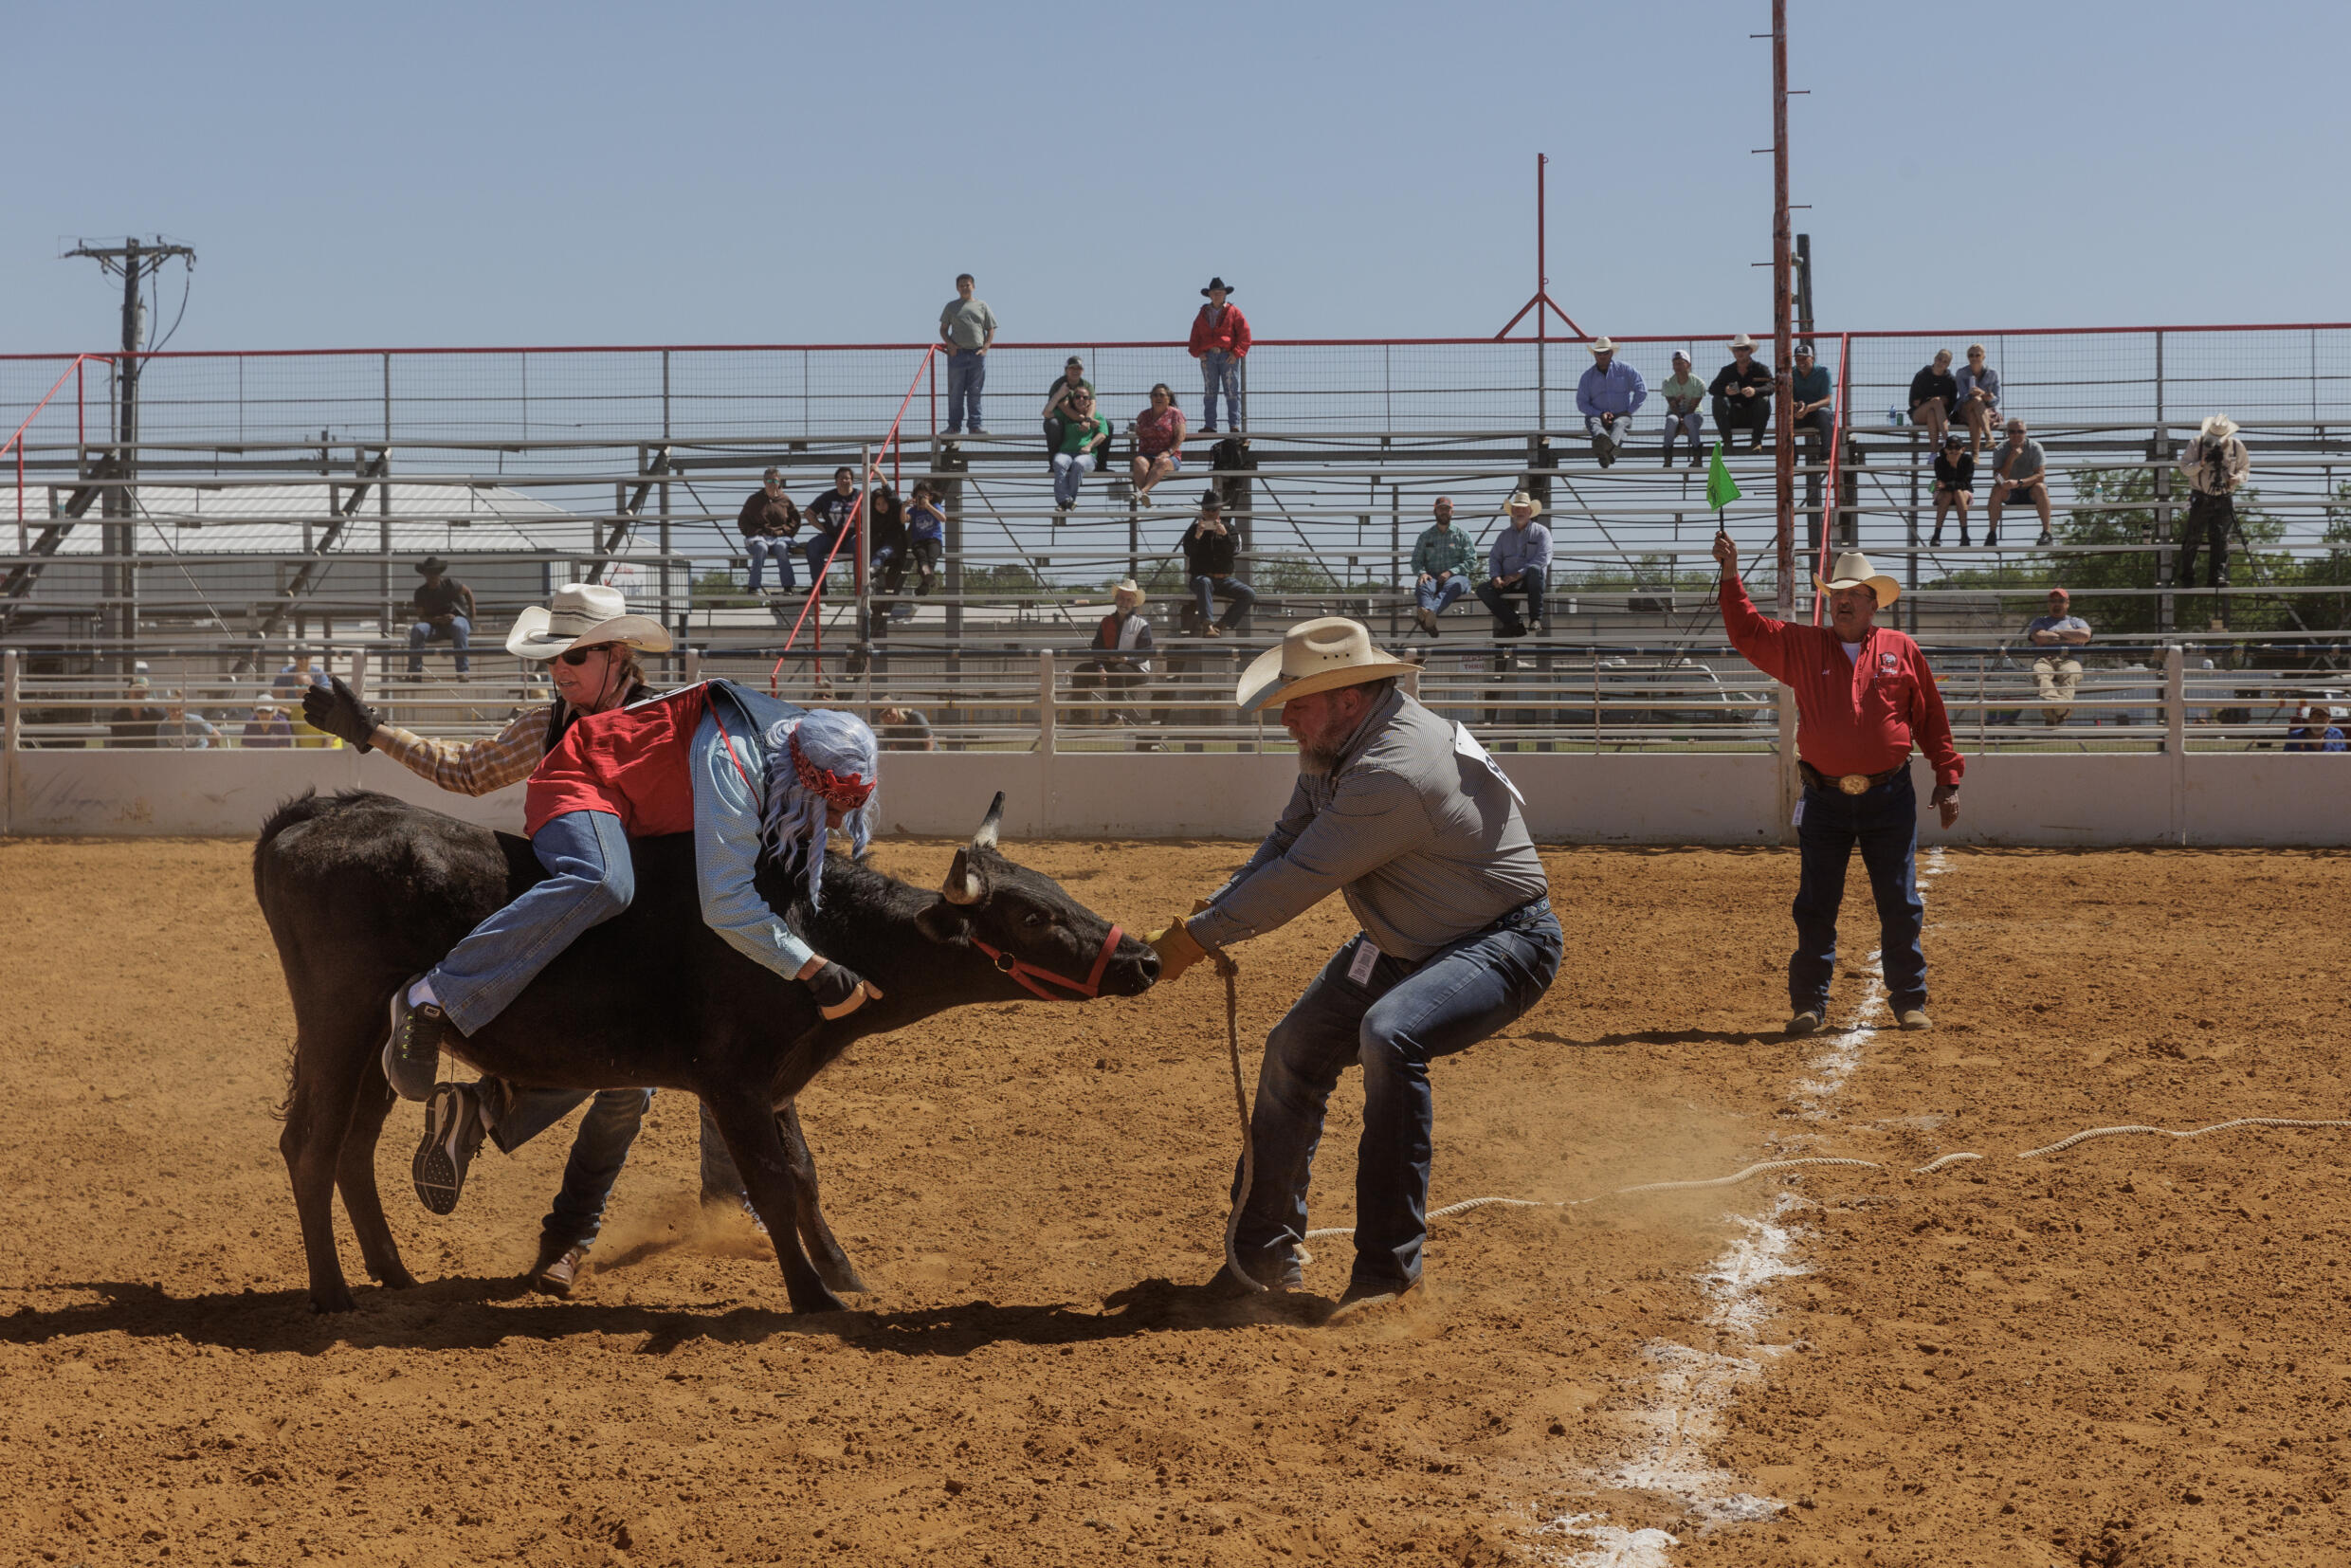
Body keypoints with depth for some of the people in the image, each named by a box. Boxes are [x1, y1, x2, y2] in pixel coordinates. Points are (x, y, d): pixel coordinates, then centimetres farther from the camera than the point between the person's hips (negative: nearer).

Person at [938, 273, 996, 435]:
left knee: (975, 392, 3)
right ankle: (954, 425, 6)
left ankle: (976, 425, 7)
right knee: (955, 391, 1)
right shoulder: (951, 306, 9)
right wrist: (950, 345, -7)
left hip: (977, 354, 1)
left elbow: (991, 330, 11)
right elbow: (943, 329, 10)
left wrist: (985, 348, -3)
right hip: (957, 353, -1)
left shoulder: (982, 306, 11)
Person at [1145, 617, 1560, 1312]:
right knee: (1295, 1049, 11)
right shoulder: (1336, 742, -2)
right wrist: (1211, 915, -10)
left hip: (1504, 945, -11)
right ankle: (1266, 1253, 26)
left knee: (1389, 1034, -35)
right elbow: (1285, 844, 6)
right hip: (1403, 945, 11)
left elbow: (1298, 880, -30)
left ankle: (1389, 1261, -26)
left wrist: (1193, 940, -21)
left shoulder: (1395, 771, -33)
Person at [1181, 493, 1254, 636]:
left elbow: (1234, 552, -4)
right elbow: (1188, 551, -7)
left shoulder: (1229, 529, 13)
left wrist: (1225, 535, -21)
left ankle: (1223, 625, -16)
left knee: (1249, 594, -20)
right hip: (1201, 576, -3)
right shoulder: (1194, 530, 9)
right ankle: (1207, 624, -51)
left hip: (1224, 579, 3)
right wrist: (1197, 536, -24)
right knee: (1204, 583, -40)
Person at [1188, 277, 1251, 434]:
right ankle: (1209, 425, 5)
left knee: (1232, 392, -3)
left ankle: (1235, 425, -2)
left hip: (1228, 357, -3)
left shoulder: (1233, 312, 4)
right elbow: (1195, 336, 17)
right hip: (1208, 356, 4)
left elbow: (1244, 333, 0)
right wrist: (1198, 352, 1)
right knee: (1209, 392, 4)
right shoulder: (1203, 314, 15)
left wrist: (1236, 352, -9)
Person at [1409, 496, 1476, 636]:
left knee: (1452, 585, -40)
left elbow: (1471, 562, 6)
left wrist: (1451, 572, -11)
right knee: (1422, 586, -36)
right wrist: (1421, 573, -8)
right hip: (1432, 576, 2)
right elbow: (1416, 560, 17)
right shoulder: (1426, 535, 21)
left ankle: (1430, 611, -70)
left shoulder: (1462, 535, 15)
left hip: (1456, 576, -2)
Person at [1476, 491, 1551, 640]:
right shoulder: (1504, 535, 21)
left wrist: (1519, 574, -18)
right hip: (1508, 582, 4)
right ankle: (1514, 624, -27)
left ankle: (1535, 620, -34)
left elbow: (1543, 558, -8)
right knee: (1483, 589, -22)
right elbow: (1494, 558, 15)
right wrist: (1495, 576, -8)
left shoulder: (1541, 532, 6)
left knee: (1534, 569, -39)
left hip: (1530, 581, -4)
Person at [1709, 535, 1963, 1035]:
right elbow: (1747, 632, 0)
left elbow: (1931, 720, 8)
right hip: (1825, 800, 1)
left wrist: (1947, 778, 5)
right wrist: (1731, 576, -9)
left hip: (1889, 799, 0)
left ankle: (1909, 1001, 14)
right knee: (1815, 908, 3)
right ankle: (1807, 1004, 10)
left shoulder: (1902, 651, 5)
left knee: (1900, 905, 4)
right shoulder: (1802, 647, 6)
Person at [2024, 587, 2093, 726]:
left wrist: (2058, 633, 10)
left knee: (2070, 675, -38)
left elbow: (2085, 636, 6)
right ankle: (2051, 702, -68)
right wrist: (2071, 638, 9)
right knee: (2040, 674, -39)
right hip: (2044, 658, 0)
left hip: (2069, 659, 0)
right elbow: (2040, 637, 5)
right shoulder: (2039, 622, 31)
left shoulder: (2077, 622, 31)